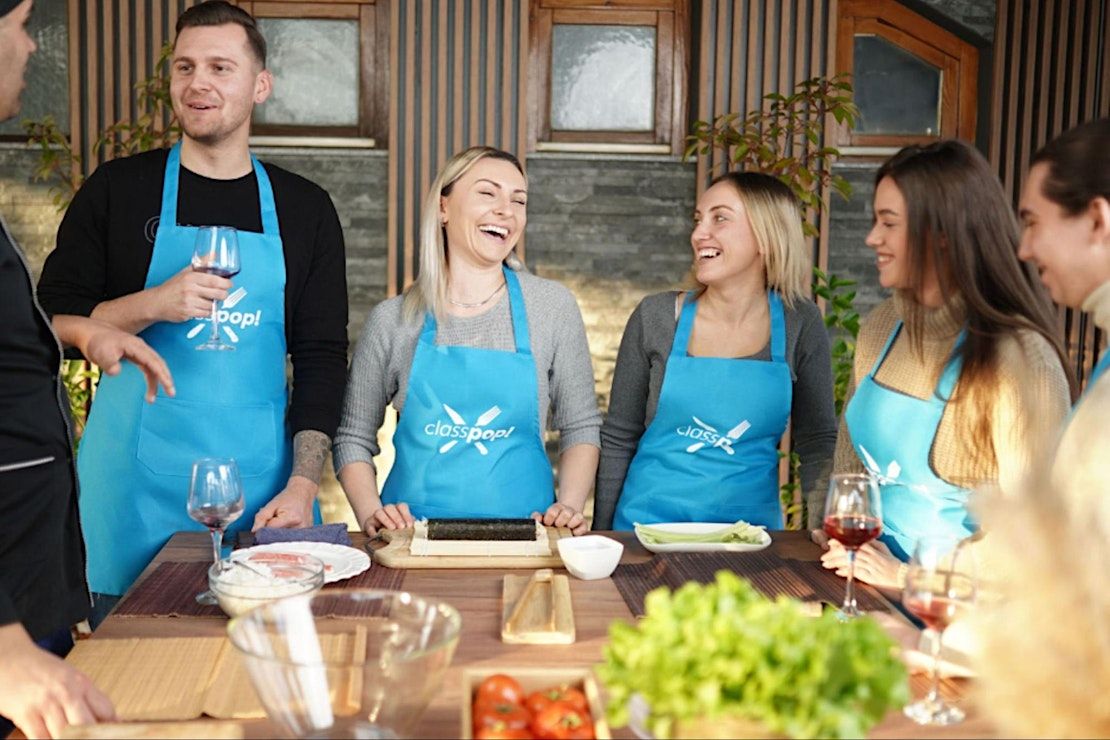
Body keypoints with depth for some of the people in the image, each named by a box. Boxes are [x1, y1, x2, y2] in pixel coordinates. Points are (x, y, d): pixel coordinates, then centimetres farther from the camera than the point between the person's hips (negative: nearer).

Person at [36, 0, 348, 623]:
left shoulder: (304, 208, 6)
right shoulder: (117, 190, 3)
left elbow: (322, 358, 4)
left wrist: (303, 486, -6)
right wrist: (154, 304, -16)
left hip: (261, 484, 1)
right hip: (139, 483, -1)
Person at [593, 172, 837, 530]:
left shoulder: (799, 324, -5)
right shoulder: (656, 317, -6)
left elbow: (818, 443, 2)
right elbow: (617, 440, 0)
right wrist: (602, 540, 0)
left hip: (750, 525, 1)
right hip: (648, 524, 0)